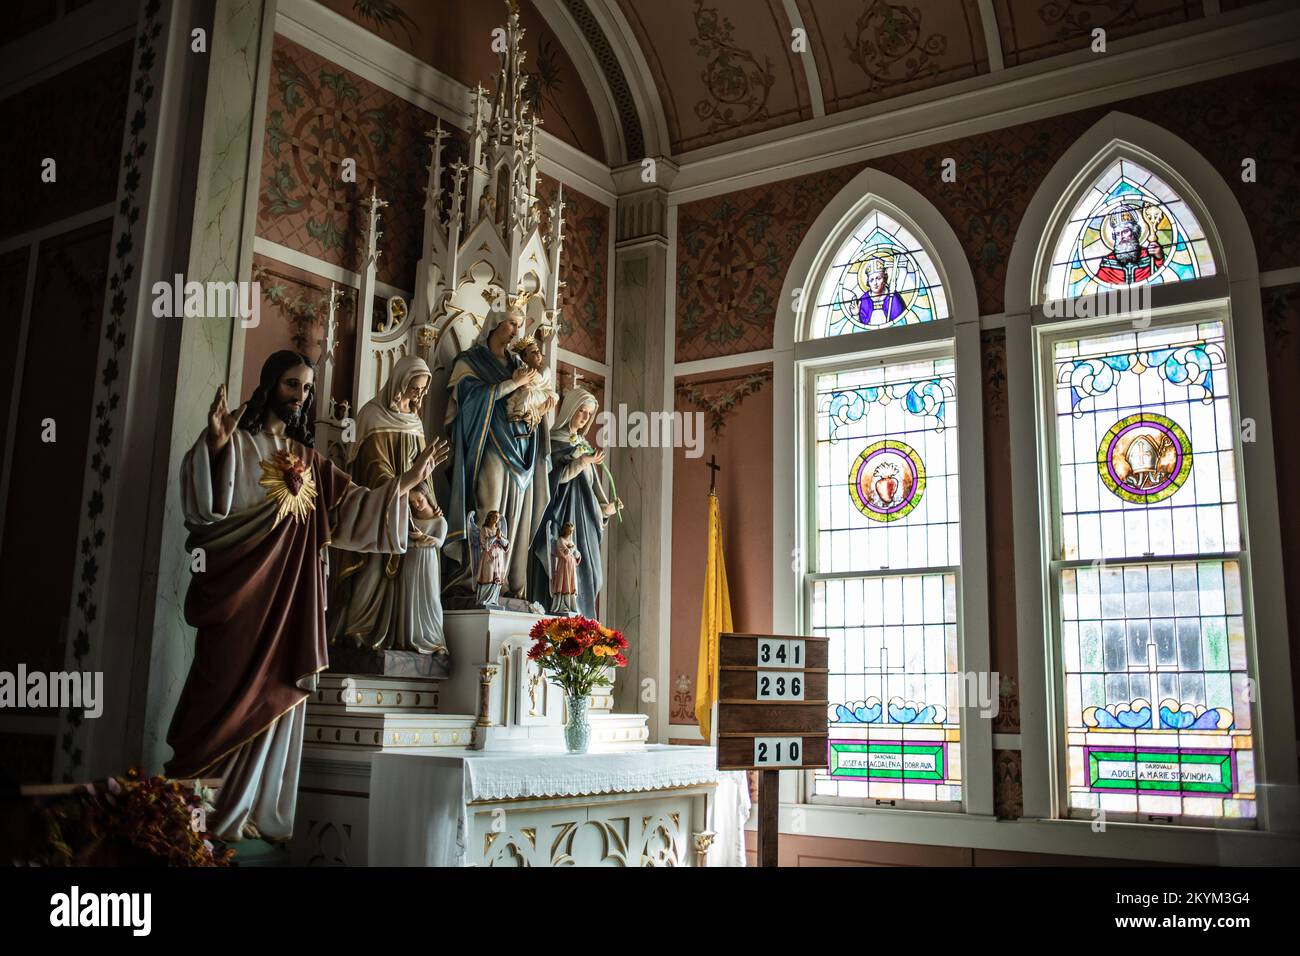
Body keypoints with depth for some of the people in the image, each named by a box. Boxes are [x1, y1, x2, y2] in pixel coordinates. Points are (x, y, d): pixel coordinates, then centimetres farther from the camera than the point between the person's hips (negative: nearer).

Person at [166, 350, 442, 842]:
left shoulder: (309, 459, 17)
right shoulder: (236, 442, -1)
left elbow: (353, 508, 15)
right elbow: (204, 504, -15)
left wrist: (406, 482, 8)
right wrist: (213, 445, -31)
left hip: (292, 590, 6)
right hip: (241, 584, -5)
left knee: (276, 694, 6)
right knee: (232, 688, -5)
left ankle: (257, 811, 13)